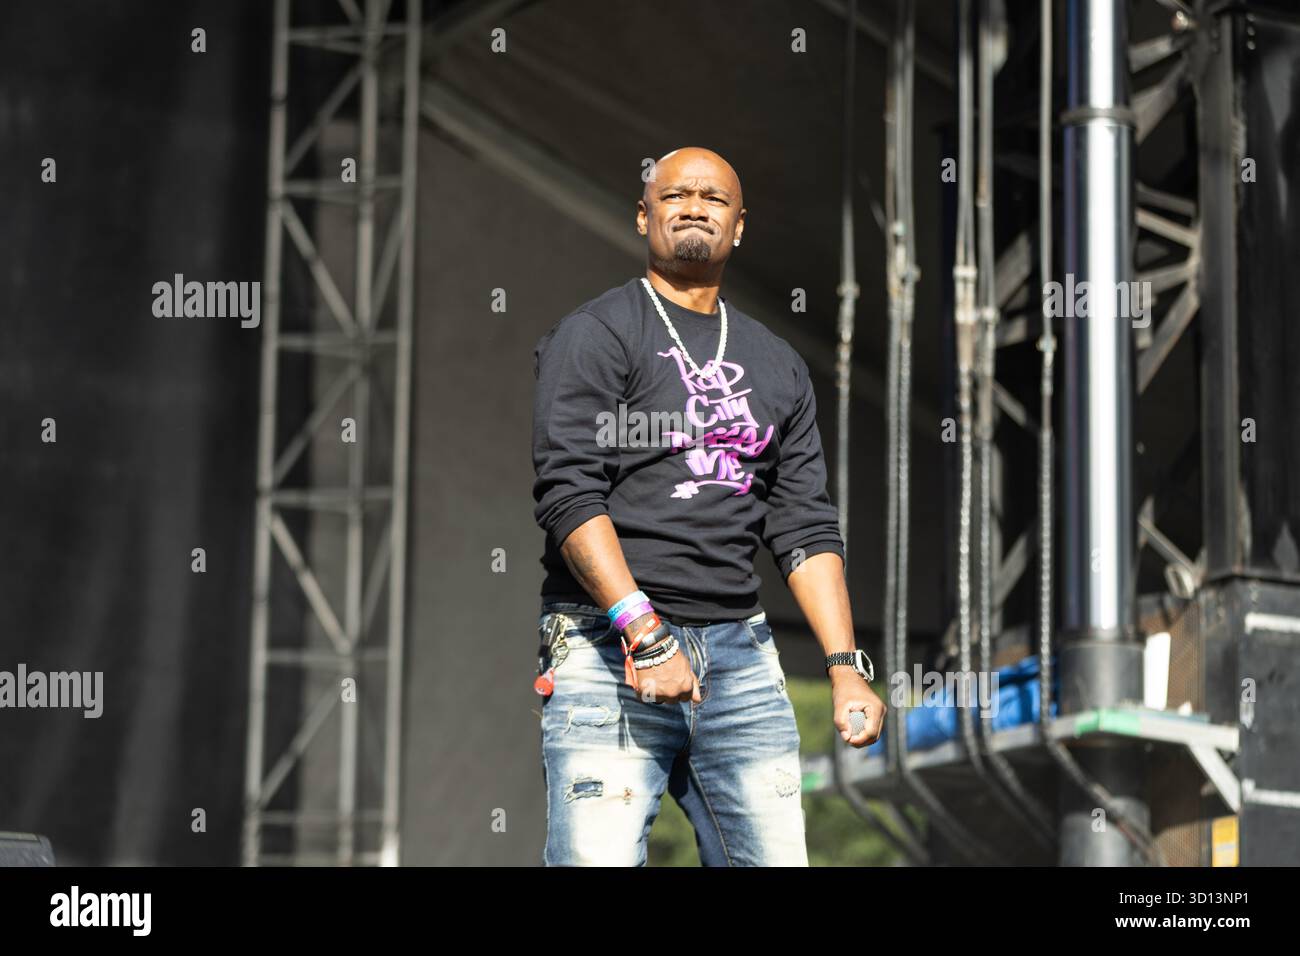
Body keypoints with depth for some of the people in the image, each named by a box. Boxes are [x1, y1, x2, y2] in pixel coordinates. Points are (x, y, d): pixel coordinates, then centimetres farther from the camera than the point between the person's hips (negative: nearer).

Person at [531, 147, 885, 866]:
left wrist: (846, 666, 4)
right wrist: (645, 634, -19)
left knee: (777, 857, -1)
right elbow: (569, 492, -9)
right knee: (599, 858, -14)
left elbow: (805, 527, 16)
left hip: (740, 651, 5)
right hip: (608, 646, -5)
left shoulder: (777, 366, 20)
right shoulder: (596, 335, 2)